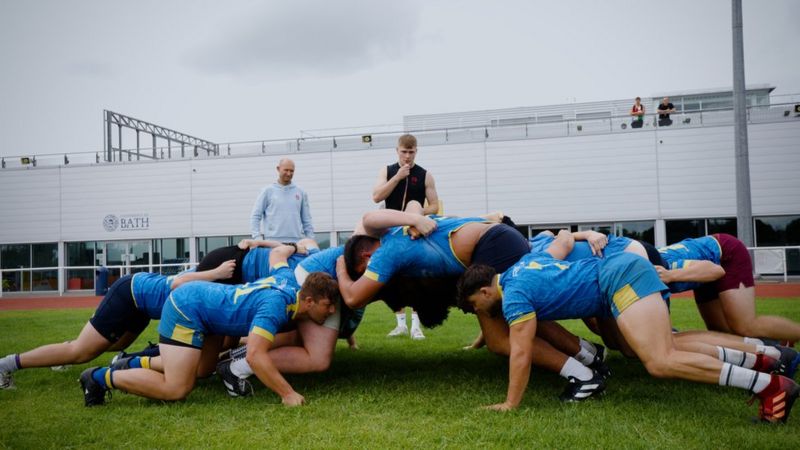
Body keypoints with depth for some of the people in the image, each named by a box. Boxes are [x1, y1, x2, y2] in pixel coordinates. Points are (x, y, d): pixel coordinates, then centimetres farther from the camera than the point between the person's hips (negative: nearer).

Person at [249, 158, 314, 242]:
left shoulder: (300, 192, 13)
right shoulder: (268, 191, 5)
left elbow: (307, 220, 14)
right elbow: (255, 216, 3)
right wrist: (257, 237, -8)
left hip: (296, 242, 3)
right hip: (273, 242, -3)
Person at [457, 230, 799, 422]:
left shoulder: (514, 295, -10)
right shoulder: (527, 262, 16)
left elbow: (521, 353, -12)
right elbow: (564, 238, 29)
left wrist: (511, 404, -6)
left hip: (621, 278, -10)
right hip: (623, 268, 10)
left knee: (660, 363, -20)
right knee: (663, 350, 15)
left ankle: (771, 385, -23)